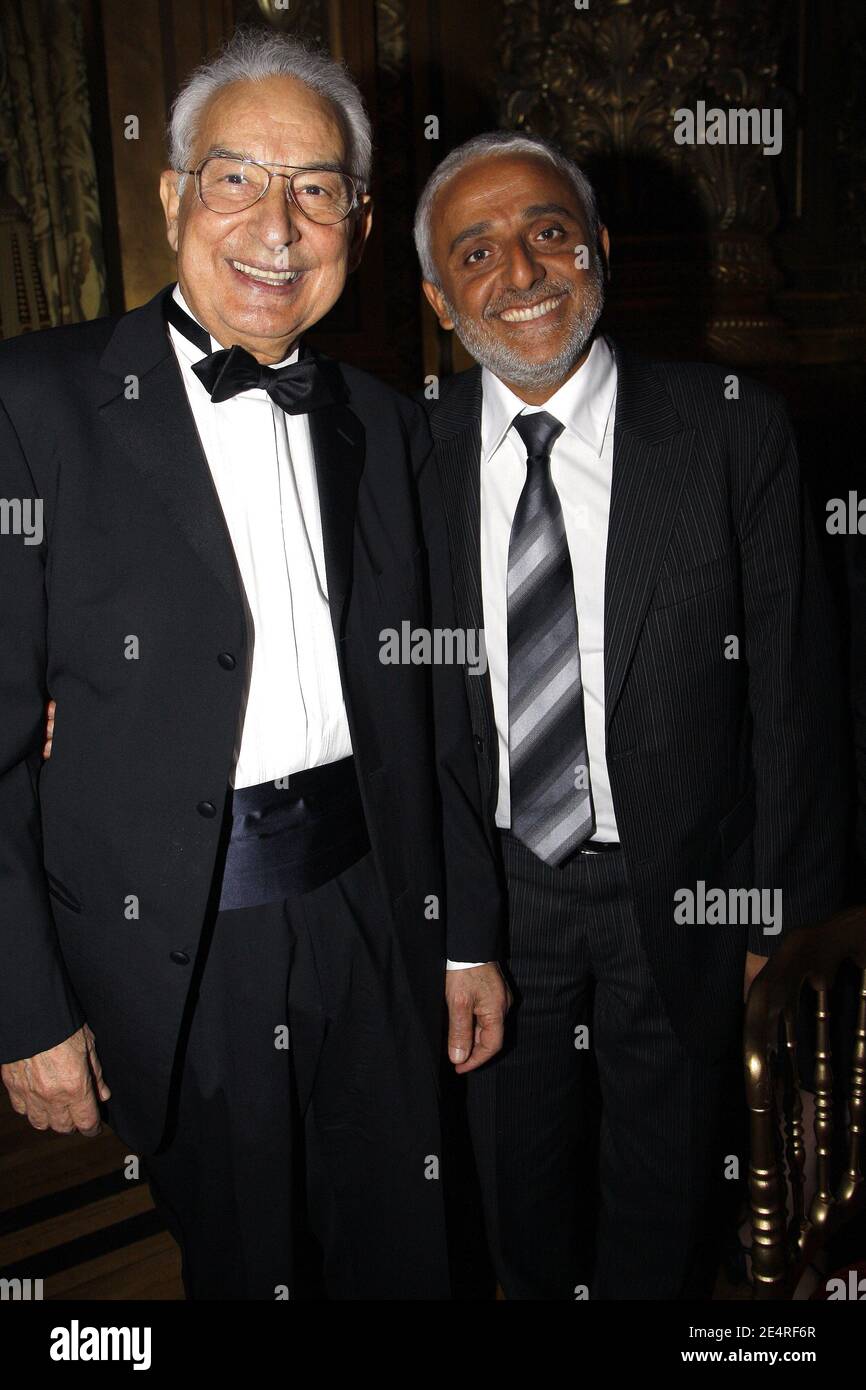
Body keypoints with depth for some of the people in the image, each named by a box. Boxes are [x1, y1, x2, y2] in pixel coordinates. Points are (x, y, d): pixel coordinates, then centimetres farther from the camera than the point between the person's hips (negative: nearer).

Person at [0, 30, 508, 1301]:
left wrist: (469, 936, 10)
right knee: (245, 1260, 16)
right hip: (167, 948, -3)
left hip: (373, 920, 4)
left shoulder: (388, 427, 6)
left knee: (406, 1256, 20)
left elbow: (435, 710, 8)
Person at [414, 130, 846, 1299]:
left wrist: (785, 914, -6)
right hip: (492, 890, 2)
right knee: (520, 1184, 25)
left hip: (681, 897, -1)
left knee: (667, 1205, 22)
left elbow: (793, 686, -9)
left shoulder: (735, 431, -13)